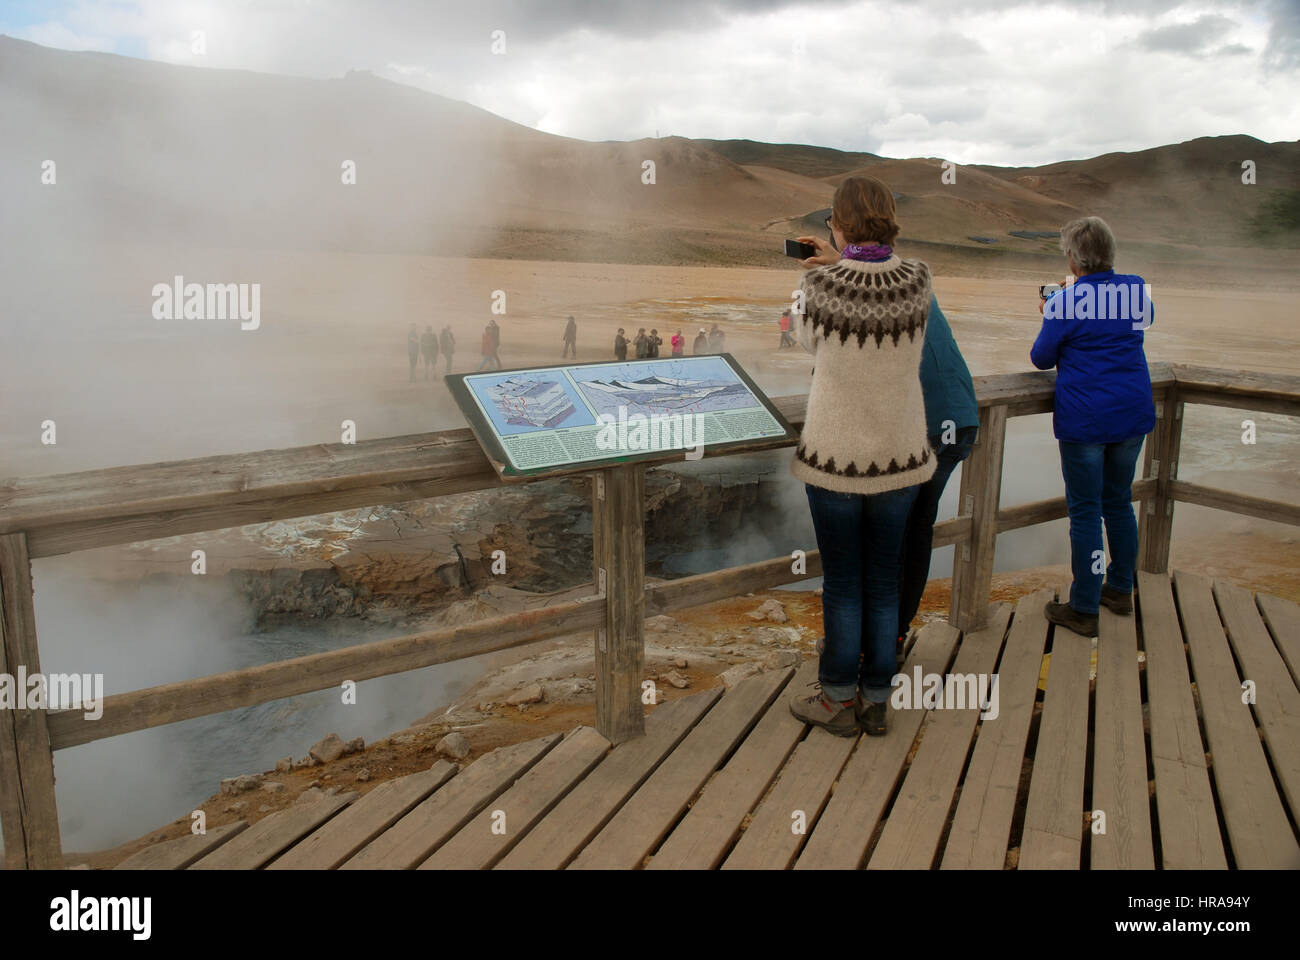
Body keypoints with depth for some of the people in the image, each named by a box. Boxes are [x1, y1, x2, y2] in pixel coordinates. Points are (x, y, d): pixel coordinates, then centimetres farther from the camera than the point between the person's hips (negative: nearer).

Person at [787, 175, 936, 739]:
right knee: (884, 583, 14)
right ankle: (876, 701, 25)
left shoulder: (819, 284, -14)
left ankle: (838, 701, 22)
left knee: (841, 584, 10)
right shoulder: (917, 280, -7)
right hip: (899, 456, 3)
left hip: (836, 455, -3)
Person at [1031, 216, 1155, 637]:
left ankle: (1084, 610, 8)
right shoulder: (1137, 289, 3)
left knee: (1085, 512, 1)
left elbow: (1041, 358, -3)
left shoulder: (1065, 303, -12)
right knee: (1119, 503, 19)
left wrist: (1051, 314, 14)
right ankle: (1120, 590, 32)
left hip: (1084, 420, -5)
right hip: (1132, 414, 6)